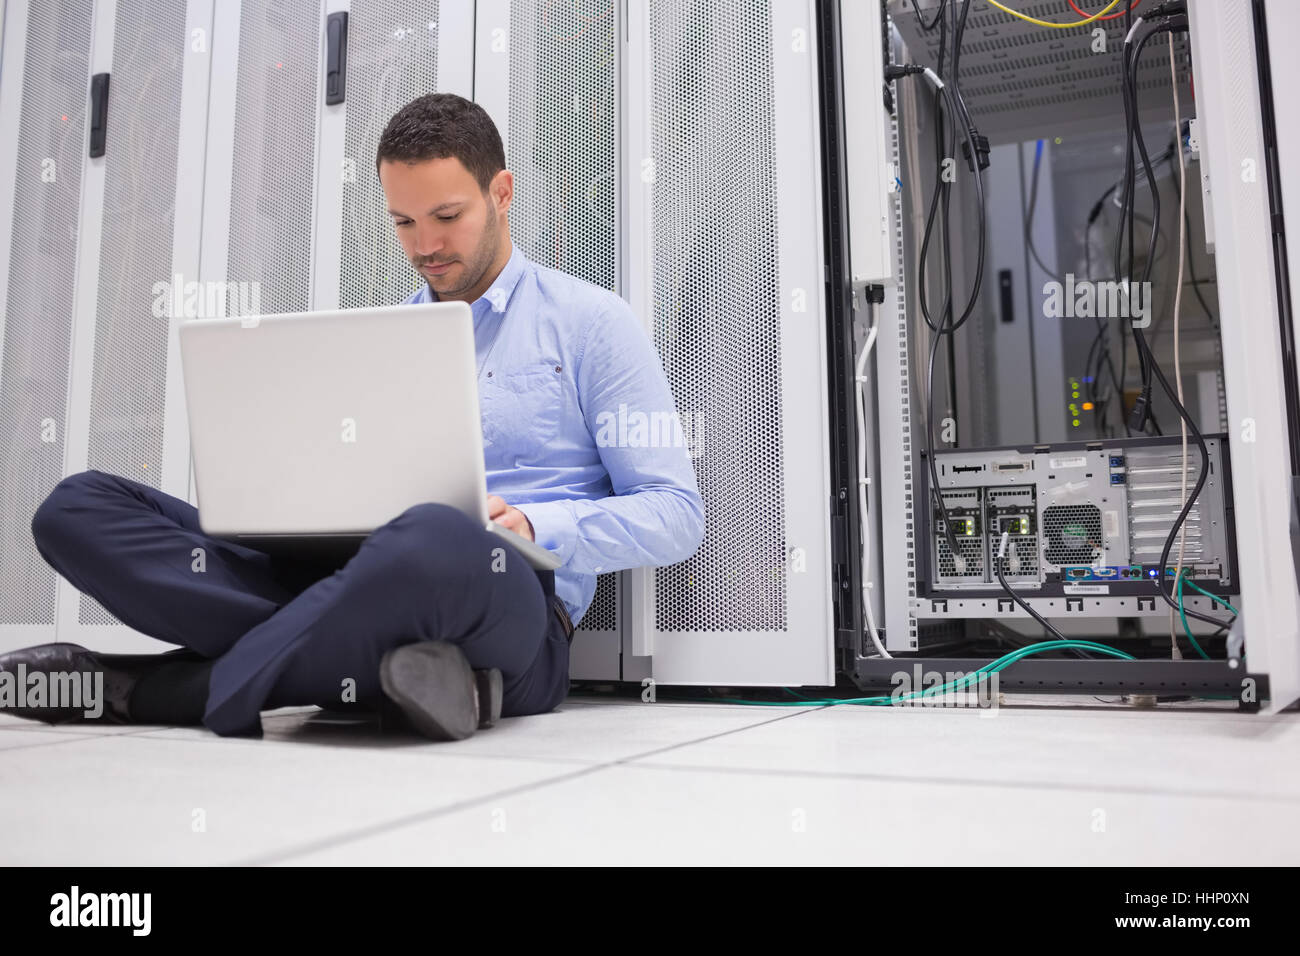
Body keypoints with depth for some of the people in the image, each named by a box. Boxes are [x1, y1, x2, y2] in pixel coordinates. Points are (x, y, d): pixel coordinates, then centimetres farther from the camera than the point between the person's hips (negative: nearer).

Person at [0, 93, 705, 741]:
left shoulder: (588, 321, 7)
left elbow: (677, 512, 2)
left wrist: (536, 527, -14)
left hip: (514, 613, -5)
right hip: (352, 578, 5)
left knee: (437, 541, -43)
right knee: (79, 505, -8)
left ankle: (146, 692, -20)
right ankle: (374, 663, -27)